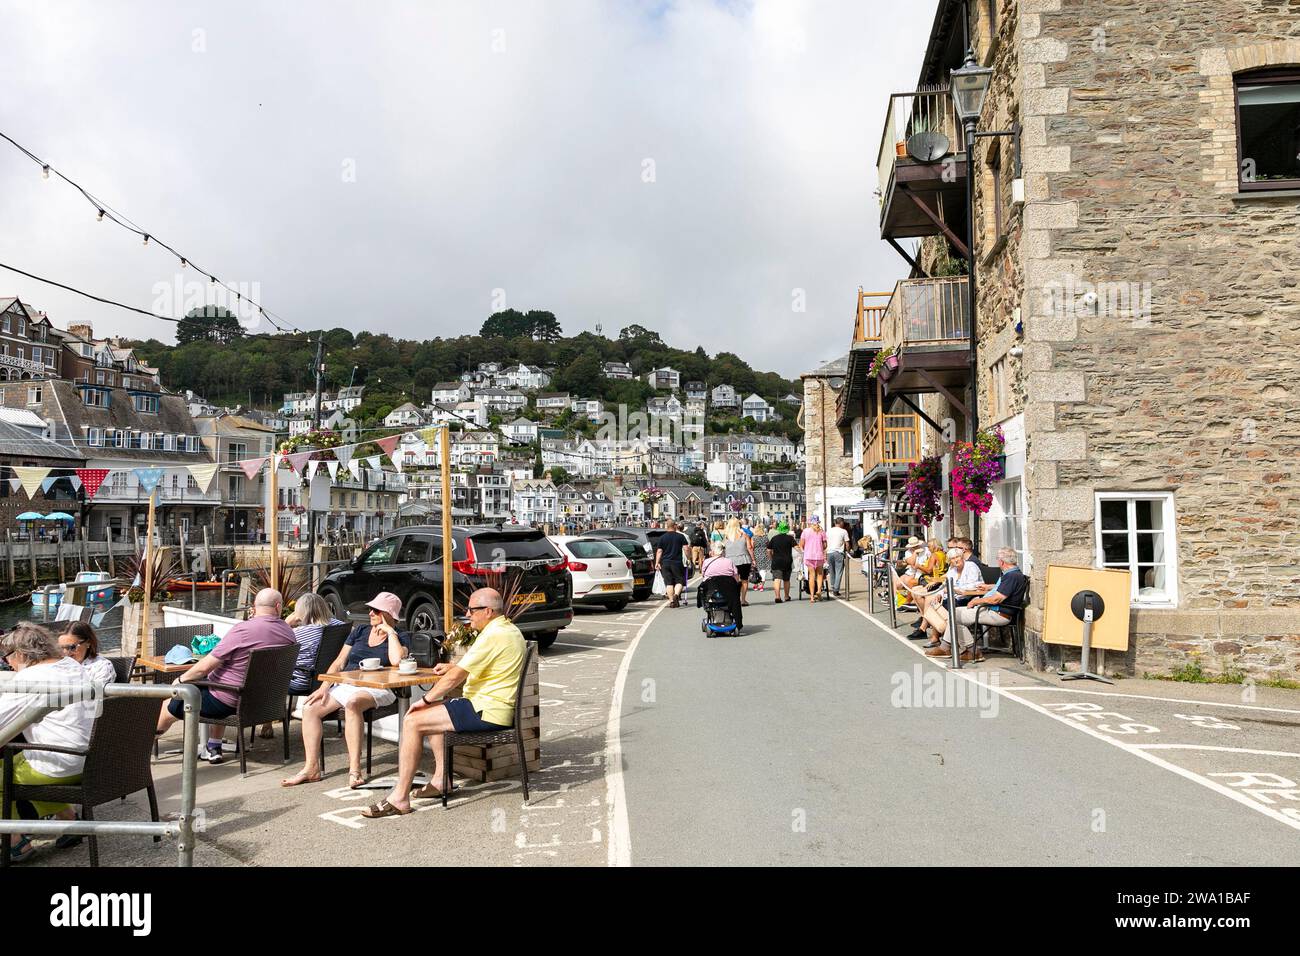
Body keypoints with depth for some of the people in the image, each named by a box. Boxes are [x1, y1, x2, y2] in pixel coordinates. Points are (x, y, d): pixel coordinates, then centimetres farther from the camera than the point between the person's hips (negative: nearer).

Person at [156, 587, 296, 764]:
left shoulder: (243, 629, -24)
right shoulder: (289, 632, -5)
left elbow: (205, 666, -19)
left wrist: (181, 679, -2)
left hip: (228, 702, -7)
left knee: (170, 707, 15)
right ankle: (214, 748, 36)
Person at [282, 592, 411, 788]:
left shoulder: (401, 637, 3)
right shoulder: (360, 631, 17)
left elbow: (396, 661, -19)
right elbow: (339, 662, 15)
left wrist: (390, 632, -10)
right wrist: (324, 687, 1)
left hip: (377, 690, -6)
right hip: (346, 684, 6)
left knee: (353, 703, -38)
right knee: (310, 708, -15)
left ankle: (354, 768, -36)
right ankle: (311, 768, -9)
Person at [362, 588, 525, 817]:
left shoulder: (493, 635, -19)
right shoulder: (508, 629, 14)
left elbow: (456, 676, -19)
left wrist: (426, 699, -8)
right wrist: (453, 667, 18)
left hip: (486, 712, -11)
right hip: (495, 705, 11)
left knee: (413, 722, -10)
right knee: (434, 710, 25)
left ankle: (400, 798, -8)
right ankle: (441, 779, 21)